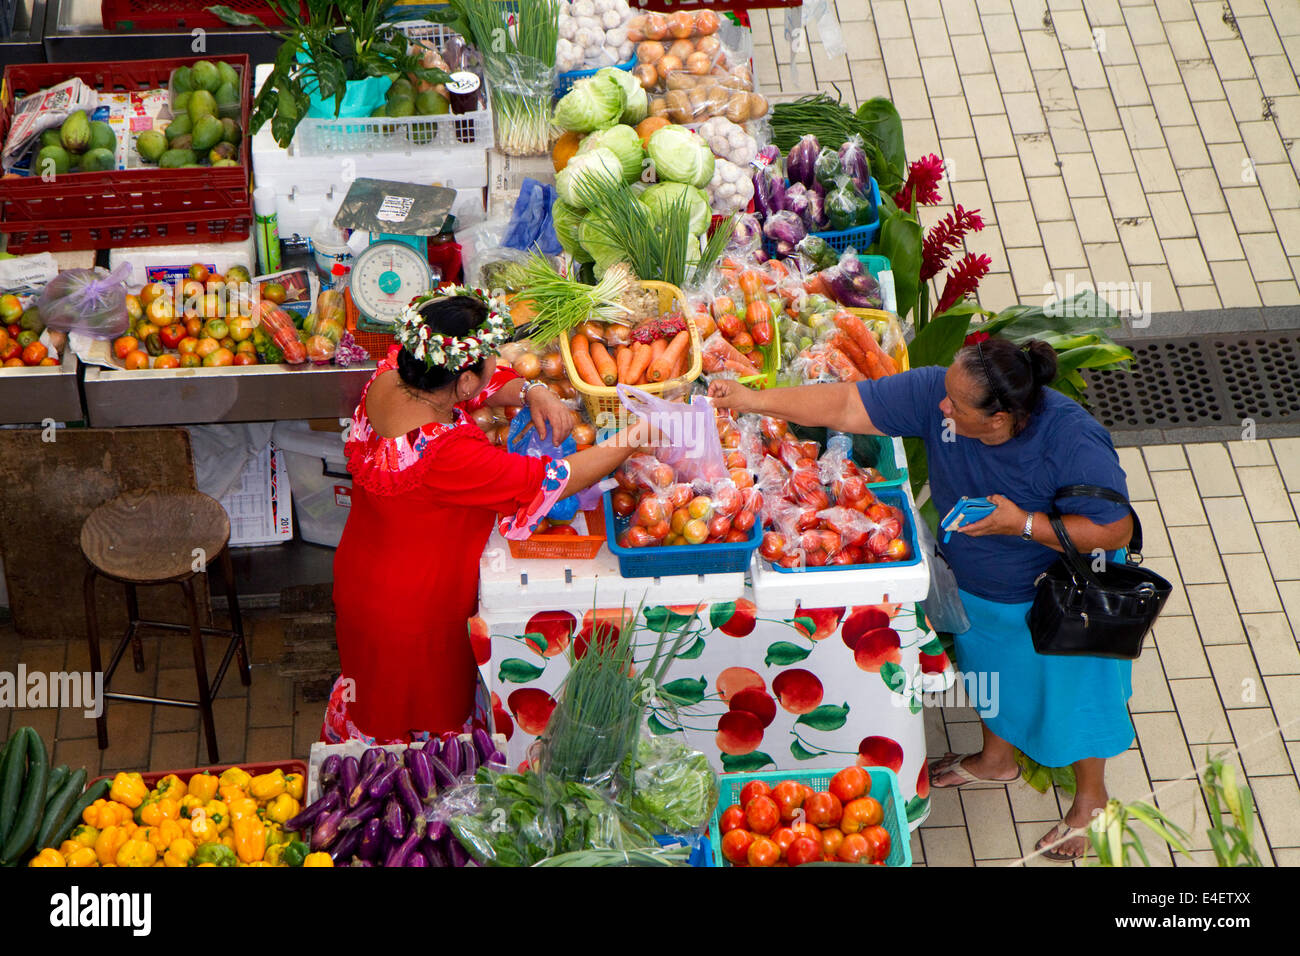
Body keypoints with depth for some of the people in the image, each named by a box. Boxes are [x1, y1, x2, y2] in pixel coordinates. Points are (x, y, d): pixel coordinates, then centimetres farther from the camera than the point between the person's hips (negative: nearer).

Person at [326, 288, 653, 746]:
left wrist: (530, 392, -13)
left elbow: (482, 384, 5)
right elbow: (551, 480, -30)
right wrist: (632, 441, -19)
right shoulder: (444, 454, -39)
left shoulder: (387, 379, -16)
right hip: (413, 617, -8)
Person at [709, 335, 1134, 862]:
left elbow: (1116, 530, -31)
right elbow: (847, 407, -22)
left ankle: (1090, 797, 46)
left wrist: (1022, 523, -39)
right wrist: (751, 400, -25)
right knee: (988, 671, 30)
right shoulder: (936, 392, -27)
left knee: (1070, 699, 17)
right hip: (972, 587, 5)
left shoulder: (1073, 443, -39)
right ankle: (996, 759, 60)